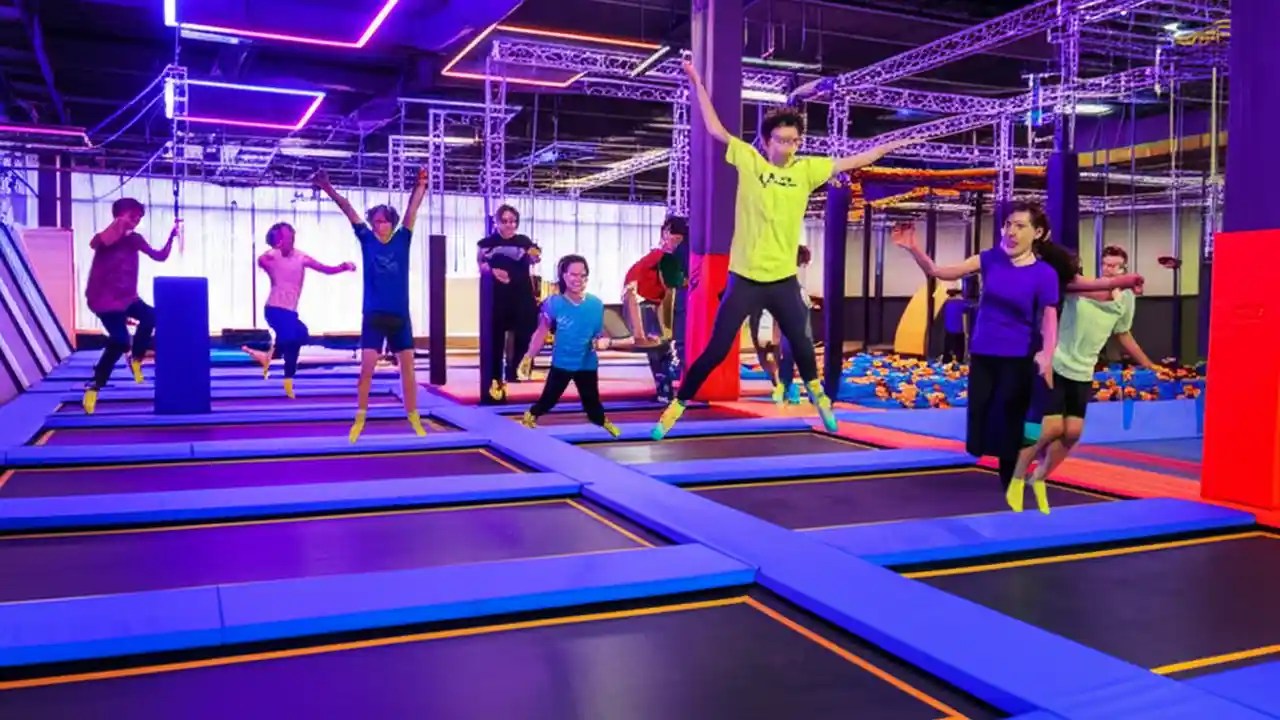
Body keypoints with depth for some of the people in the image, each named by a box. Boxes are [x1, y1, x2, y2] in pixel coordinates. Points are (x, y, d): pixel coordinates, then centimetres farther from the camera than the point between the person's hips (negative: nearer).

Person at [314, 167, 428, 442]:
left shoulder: (402, 239, 2)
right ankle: (360, 418, 8)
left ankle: (413, 417, 19)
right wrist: (328, 189, -11)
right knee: (366, 368, -6)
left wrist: (421, 184, -16)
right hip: (374, 316, -1)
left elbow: (413, 209, -5)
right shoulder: (367, 240, 2)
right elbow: (349, 211, -4)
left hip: (400, 316, 1)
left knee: (407, 367, 8)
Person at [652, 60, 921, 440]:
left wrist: (897, 144, 13)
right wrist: (698, 83, -1)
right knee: (716, 349, -2)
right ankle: (677, 404, 12)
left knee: (801, 343, 20)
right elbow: (715, 128, 0)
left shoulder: (806, 169, 3)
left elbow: (851, 162, 10)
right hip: (745, 278, -3)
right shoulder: (748, 160, -3)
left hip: (784, 279, 3)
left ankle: (815, 390, 48)